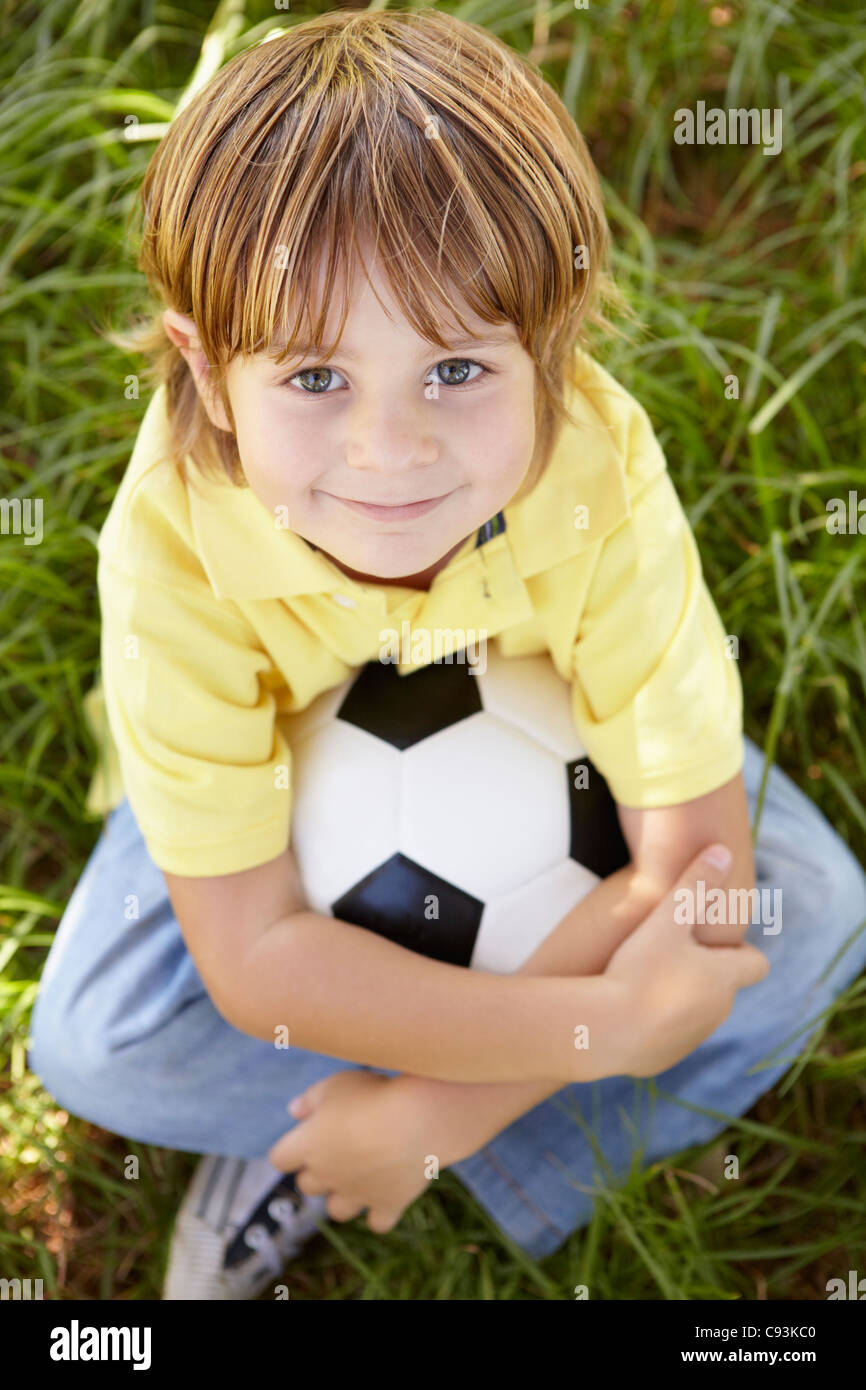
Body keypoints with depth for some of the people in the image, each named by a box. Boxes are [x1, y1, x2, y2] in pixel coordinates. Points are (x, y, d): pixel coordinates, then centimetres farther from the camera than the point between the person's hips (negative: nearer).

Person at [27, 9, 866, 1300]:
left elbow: (697, 871, -31)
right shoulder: (173, 548, -37)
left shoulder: (602, 479, -36)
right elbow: (251, 959, -33)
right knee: (94, 1040, -22)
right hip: (289, 746, -1)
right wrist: (605, 1025, -40)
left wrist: (439, 1103, -35)